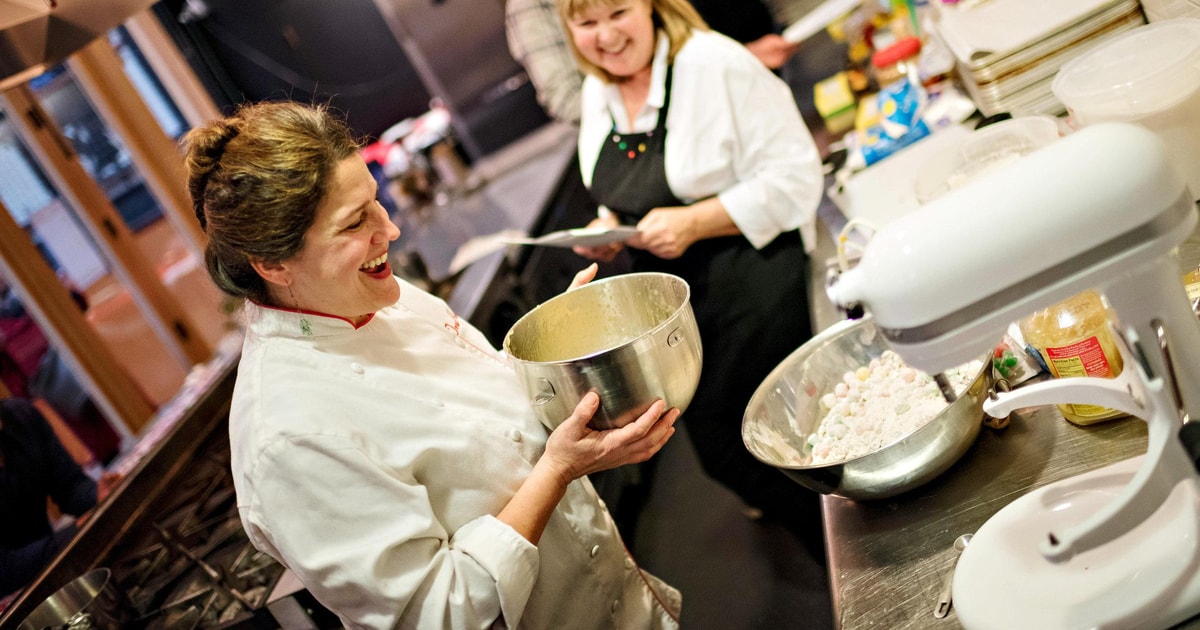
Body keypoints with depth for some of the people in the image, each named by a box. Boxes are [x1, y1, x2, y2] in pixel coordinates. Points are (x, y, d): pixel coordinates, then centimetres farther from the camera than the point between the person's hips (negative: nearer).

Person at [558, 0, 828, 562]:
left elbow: (794, 176, -19)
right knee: (718, 449, 18)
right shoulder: (596, 95, 6)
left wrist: (694, 222, -25)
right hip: (677, 300, 8)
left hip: (754, 279, -7)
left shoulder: (716, 65, -17)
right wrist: (610, 226, -2)